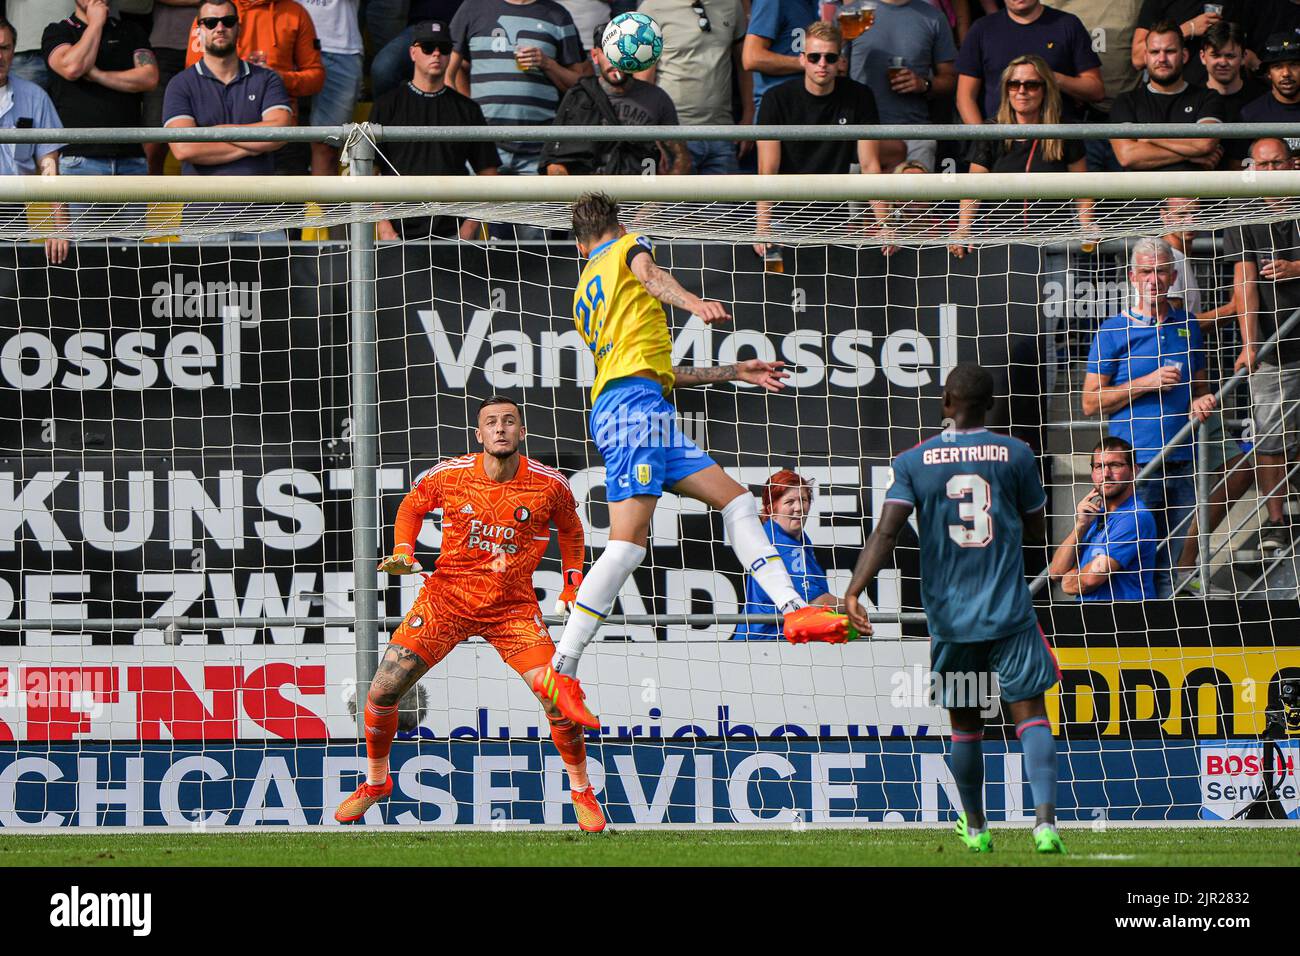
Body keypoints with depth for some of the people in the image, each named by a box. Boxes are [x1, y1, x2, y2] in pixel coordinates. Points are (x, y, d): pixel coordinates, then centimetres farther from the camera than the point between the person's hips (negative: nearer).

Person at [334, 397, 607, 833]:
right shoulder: (448, 475, -11)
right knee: (382, 691, -6)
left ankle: (581, 791, 8)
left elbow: (570, 528, 12)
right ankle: (375, 782, 21)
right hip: (446, 599, 1)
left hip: (514, 608, -1)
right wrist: (403, 554, -4)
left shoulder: (549, 485, -10)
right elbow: (412, 506, 11)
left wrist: (572, 586, 9)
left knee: (557, 698, -17)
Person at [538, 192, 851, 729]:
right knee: (628, 541, -17)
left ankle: (794, 611, -4)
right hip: (635, 403, -9)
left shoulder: (585, 297, 32)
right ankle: (561, 669, -22)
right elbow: (649, 275, -14)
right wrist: (692, 302, -35)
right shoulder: (627, 246, 13)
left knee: (735, 500, 8)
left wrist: (732, 373, 38)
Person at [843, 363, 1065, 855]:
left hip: (948, 615, 2)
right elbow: (1036, 531, 10)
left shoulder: (914, 461, 0)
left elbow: (887, 530, -11)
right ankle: (1044, 817, -23)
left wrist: (854, 591, -16)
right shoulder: (1015, 455, 0)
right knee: (1030, 713, -4)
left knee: (965, 724, 16)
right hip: (1009, 612, -2)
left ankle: (975, 827, 27)